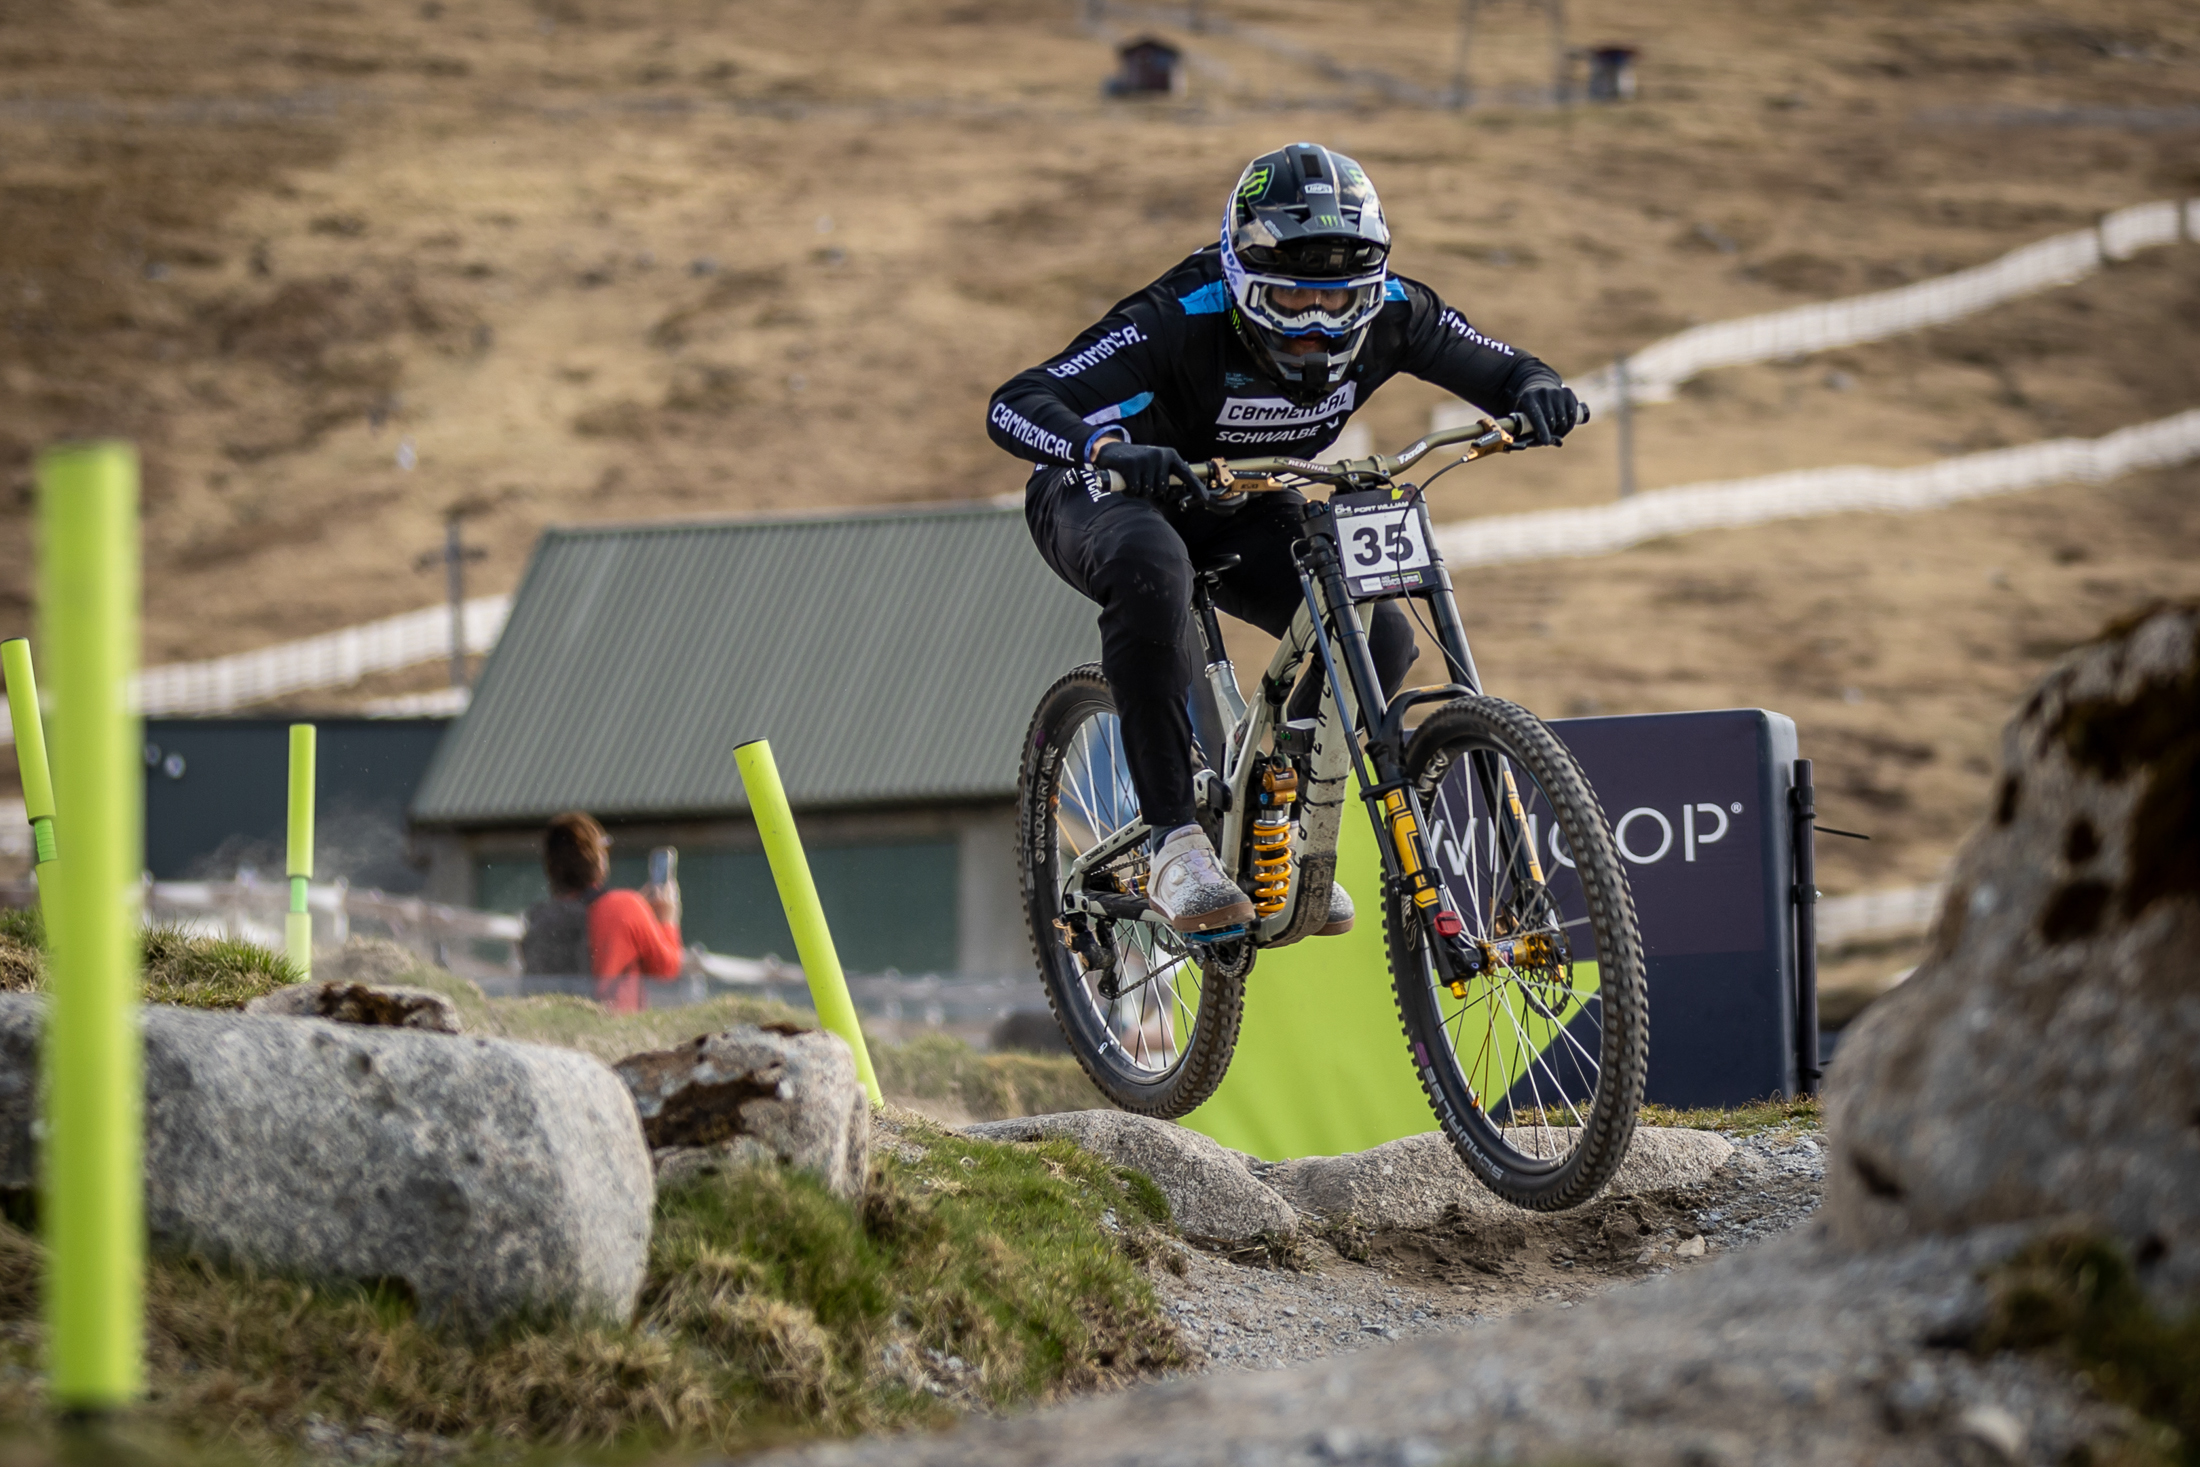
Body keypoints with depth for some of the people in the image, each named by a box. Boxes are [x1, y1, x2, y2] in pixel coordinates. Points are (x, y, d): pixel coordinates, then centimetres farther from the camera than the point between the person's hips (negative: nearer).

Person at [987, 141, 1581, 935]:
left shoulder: (1389, 312, -21)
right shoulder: (1183, 319, -35)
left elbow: (1499, 368, -8)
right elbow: (1015, 406, -42)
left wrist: (1536, 394, -33)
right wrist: (1107, 446, -63)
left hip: (1239, 511, 5)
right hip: (1104, 497, -5)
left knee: (1377, 636, -19)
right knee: (1152, 570, -41)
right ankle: (1175, 846, -35)